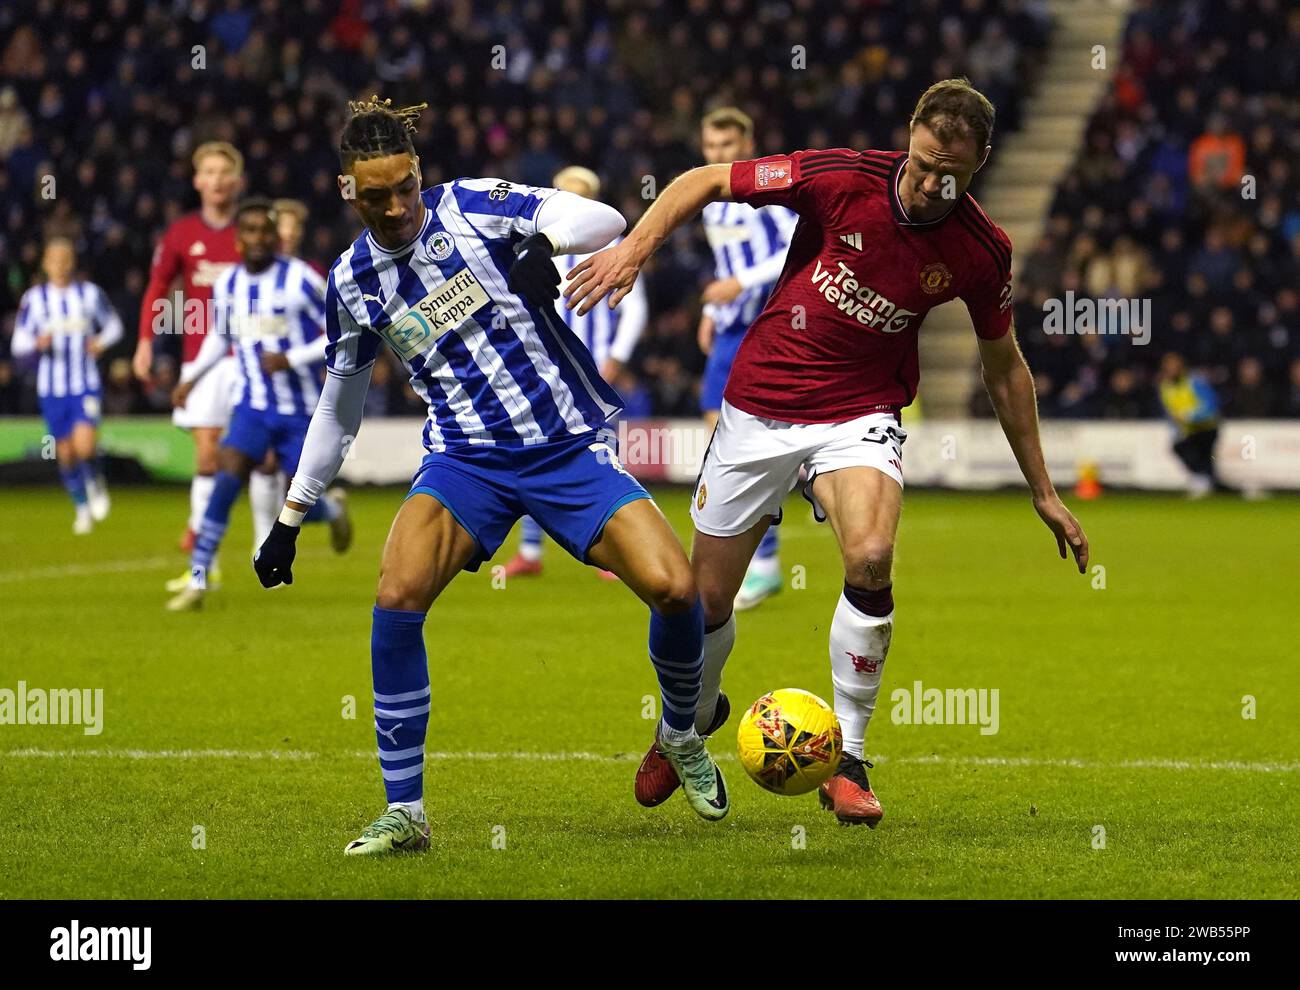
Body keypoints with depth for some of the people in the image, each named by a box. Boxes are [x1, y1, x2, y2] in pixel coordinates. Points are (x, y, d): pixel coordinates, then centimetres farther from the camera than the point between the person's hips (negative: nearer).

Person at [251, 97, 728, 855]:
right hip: (468, 458, 2)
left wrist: (546, 243, -36)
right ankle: (405, 813, -12)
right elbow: (340, 405, 19)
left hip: (570, 444, -2)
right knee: (397, 599, -23)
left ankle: (683, 736, 15)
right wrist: (291, 519, 21)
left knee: (674, 587, -17)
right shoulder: (354, 282, 5)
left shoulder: (475, 206, -4)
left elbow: (604, 220, -13)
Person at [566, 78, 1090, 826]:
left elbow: (1004, 366, 7)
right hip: (760, 406, 0)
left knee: (871, 559, -30)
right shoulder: (842, 179, -16)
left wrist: (1044, 492, 11)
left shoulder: (982, 252, -9)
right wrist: (636, 247, -21)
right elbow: (705, 182, -5)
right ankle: (688, 722, 40)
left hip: (860, 414, 0)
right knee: (707, 599, 4)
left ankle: (848, 760, -13)